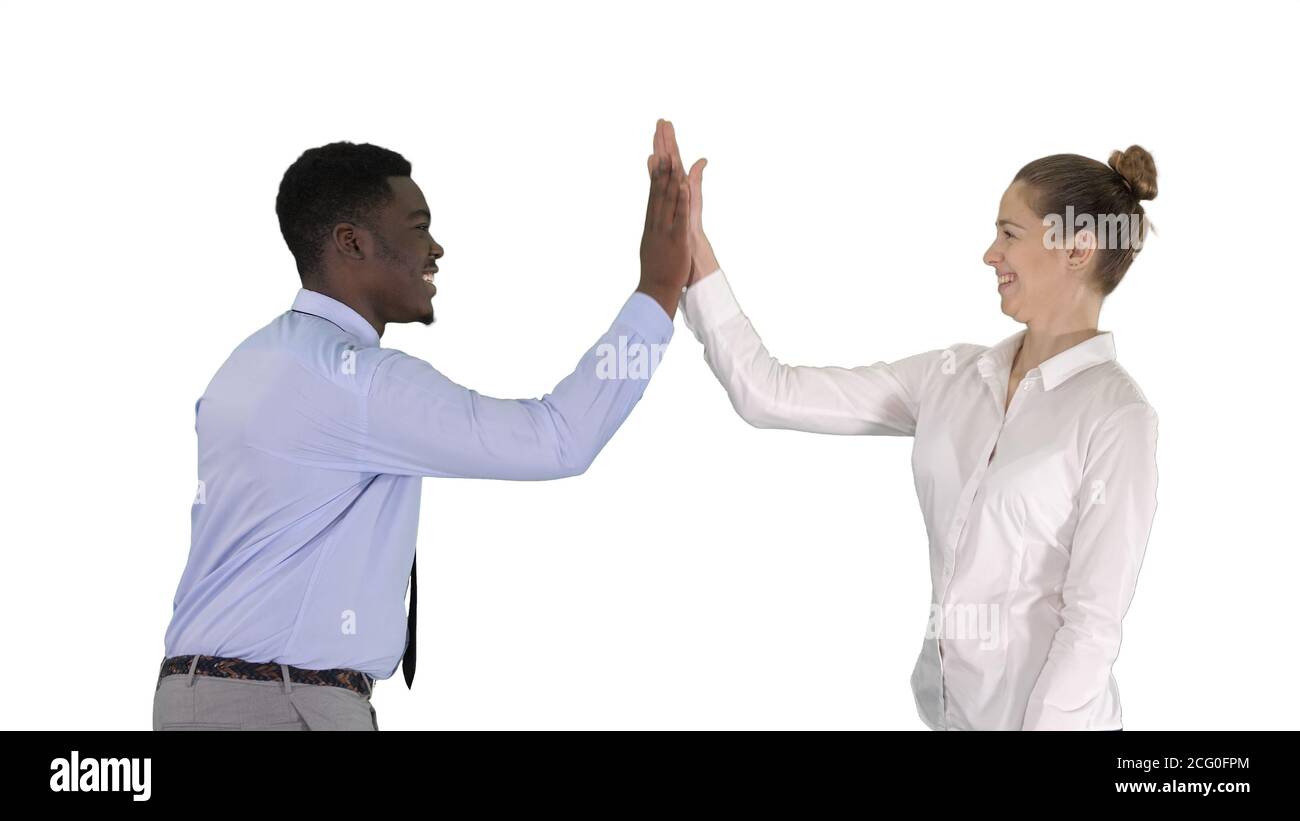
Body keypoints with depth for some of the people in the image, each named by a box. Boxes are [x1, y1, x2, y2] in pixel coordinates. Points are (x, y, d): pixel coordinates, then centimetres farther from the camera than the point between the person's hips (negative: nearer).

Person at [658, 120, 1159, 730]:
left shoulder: (1115, 416, -14)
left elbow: (1094, 620, -16)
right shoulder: (952, 378, 3)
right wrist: (693, 250, -5)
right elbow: (769, 395, 0)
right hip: (946, 706, 6)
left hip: (1047, 712, -6)